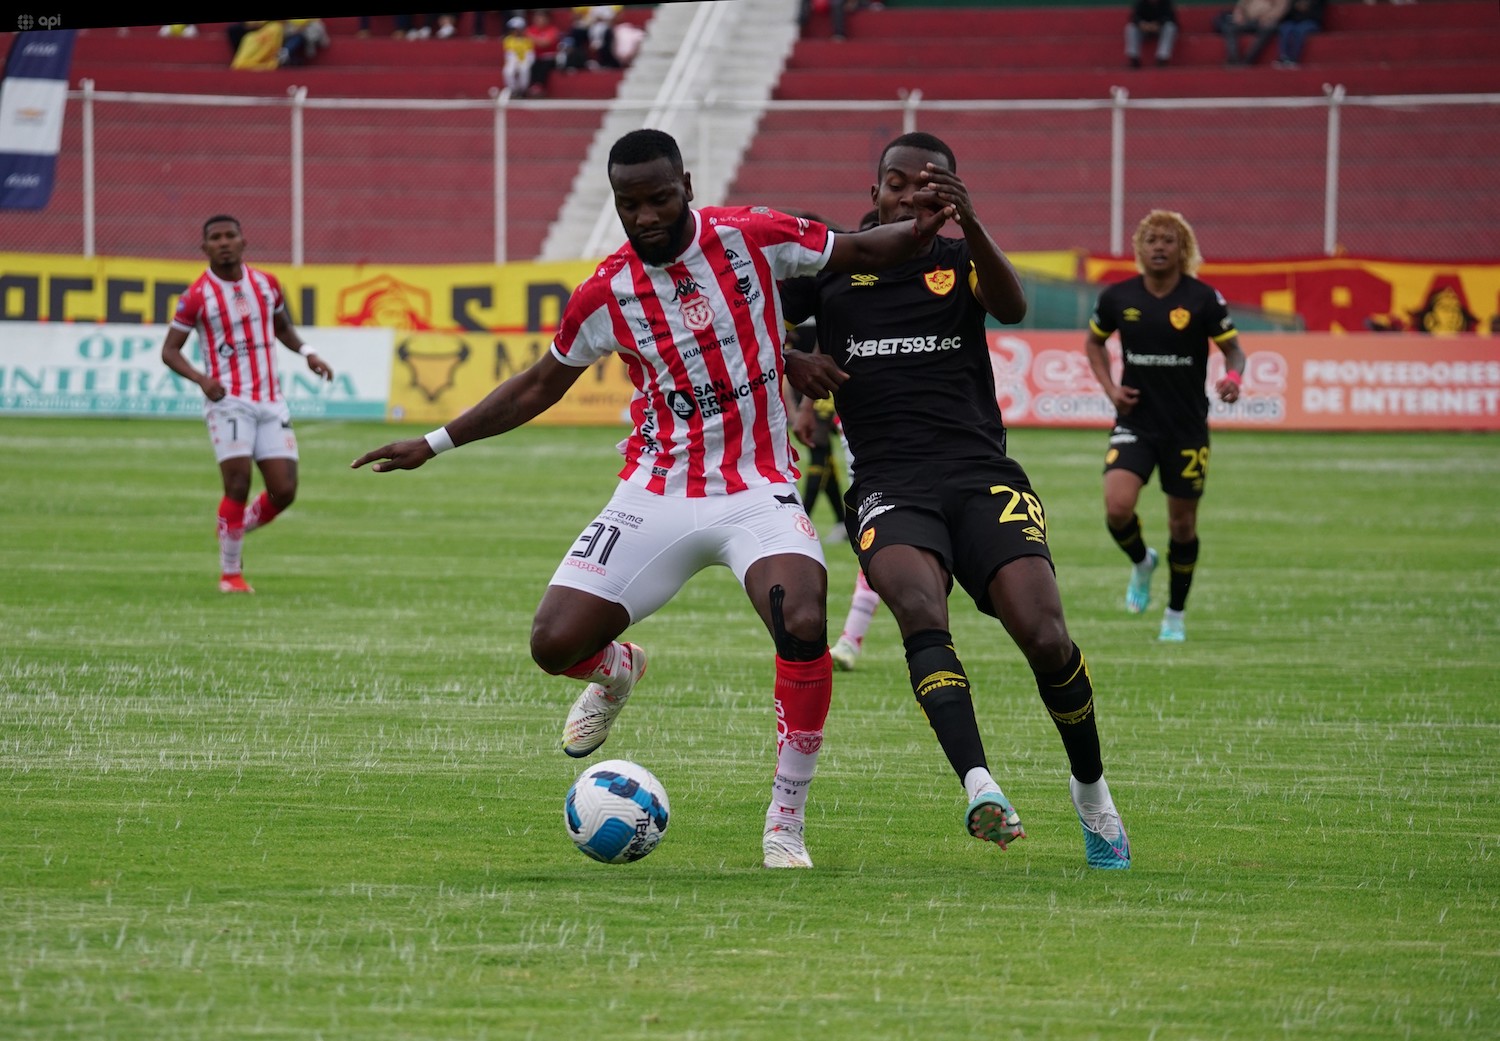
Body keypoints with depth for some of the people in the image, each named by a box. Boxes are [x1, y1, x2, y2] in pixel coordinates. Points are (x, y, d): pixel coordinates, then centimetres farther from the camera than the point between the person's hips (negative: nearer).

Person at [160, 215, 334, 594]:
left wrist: (307, 353, 6)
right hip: (228, 402, -5)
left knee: (284, 491, -3)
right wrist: (201, 379, -20)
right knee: (238, 486, -15)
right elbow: (169, 350, -2)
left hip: (270, 402, 5)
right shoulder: (197, 296, -5)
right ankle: (230, 573, -2)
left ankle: (234, 531, 24)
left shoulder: (266, 283, 8)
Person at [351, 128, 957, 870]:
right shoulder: (605, 293, -2)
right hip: (657, 495, 2)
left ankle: (786, 823, -12)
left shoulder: (752, 237, -7)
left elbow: (857, 254, 6)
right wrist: (435, 444, 13)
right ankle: (615, 671, 31)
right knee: (554, 644, -10)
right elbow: (539, 386, 14)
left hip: (759, 491, -2)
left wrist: (920, 232, -16)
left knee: (804, 625, -29)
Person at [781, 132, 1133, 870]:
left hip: (981, 475, 0)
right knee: (921, 614, -32)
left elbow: (1011, 308, -10)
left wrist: (969, 224, -27)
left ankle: (1091, 790, 9)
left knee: (1045, 638, -17)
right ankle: (979, 788, -47)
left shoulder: (960, 261, 12)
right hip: (889, 485, 0)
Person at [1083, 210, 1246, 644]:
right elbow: (1094, 341, 16)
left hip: (1187, 427, -1)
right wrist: (1110, 387, 1)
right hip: (1135, 421, 1)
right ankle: (1141, 563, 15)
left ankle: (1175, 614, 26)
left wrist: (1232, 378, -24)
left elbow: (1233, 349, -1)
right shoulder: (1118, 297, -3)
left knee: (1182, 522, 6)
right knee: (1117, 506, -19)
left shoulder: (1203, 299, -9)